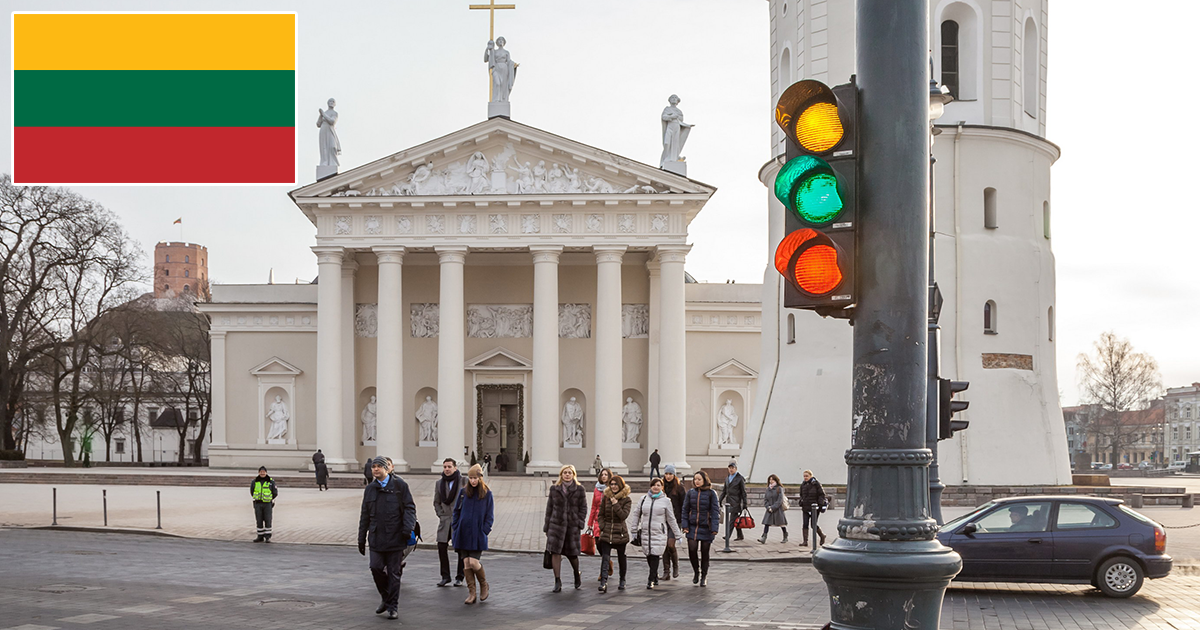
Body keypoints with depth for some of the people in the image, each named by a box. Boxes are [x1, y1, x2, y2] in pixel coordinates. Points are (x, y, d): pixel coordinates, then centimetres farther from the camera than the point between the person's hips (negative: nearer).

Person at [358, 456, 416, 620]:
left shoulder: (399, 485, 0)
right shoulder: (370, 489, 13)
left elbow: (409, 508, -1)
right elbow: (365, 515, 18)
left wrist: (408, 528, -15)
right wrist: (361, 539, 16)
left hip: (395, 537, -3)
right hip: (377, 537, 3)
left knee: (393, 572, 0)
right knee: (376, 567, -6)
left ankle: (392, 607, 8)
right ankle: (386, 598, 18)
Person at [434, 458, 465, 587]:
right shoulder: (439, 483, 10)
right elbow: (436, 502, 18)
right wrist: (441, 514, 5)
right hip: (445, 520, 3)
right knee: (442, 547, -4)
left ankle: (459, 577, 11)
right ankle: (445, 576, 6)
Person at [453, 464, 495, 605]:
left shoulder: (487, 494, 0)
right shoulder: (463, 493, 7)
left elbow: (489, 516, 2)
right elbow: (456, 511, 11)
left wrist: (484, 531, -7)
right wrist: (456, 529, 3)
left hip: (478, 535, -3)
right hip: (463, 534, 3)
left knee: (474, 563, -11)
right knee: (466, 564, 1)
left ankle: (484, 585, 15)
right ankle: (471, 593, 9)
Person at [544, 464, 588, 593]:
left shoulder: (579, 489, 2)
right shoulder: (554, 489, 5)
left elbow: (583, 507, 3)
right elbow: (549, 508, 9)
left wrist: (580, 522, -8)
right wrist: (547, 526, 7)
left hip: (572, 525, -1)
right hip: (556, 524, 1)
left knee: (572, 553, 7)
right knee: (555, 552, -8)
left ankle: (577, 576, 36)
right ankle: (558, 583, -5)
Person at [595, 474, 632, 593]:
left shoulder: (626, 500, -1)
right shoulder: (606, 498, 8)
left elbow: (624, 515, -13)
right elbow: (600, 515, 12)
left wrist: (615, 504, -15)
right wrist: (602, 527, 0)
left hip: (620, 533, -1)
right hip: (606, 533, 2)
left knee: (621, 557, 10)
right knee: (605, 557, -11)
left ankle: (622, 581, 26)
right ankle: (604, 582, -21)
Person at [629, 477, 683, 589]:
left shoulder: (665, 500, 4)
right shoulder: (644, 499, 9)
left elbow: (671, 519, 9)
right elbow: (636, 515, 15)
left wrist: (678, 535, 10)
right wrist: (633, 530, 10)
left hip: (659, 533, -3)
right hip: (645, 532, 3)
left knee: (655, 555, -11)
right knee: (649, 556, 5)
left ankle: (651, 580, -5)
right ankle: (655, 577, 23)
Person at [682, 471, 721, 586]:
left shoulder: (711, 494, -4)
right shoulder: (691, 493, 5)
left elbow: (715, 511, -4)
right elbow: (685, 510, 10)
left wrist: (714, 528, -11)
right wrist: (685, 526, 2)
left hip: (706, 528, -2)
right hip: (692, 527, 2)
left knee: (705, 553, 5)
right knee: (692, 550, -8)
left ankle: (704, 577, 20)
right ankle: (696, 572, 16)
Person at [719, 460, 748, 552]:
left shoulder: (740, 478, -5)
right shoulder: (727, 478, 15)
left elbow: (743, 492, -5)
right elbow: (724, 491, 21)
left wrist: (744, 504, -7)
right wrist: (720, 501, 15)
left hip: (736, 502, -7)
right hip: (728, 502, 7)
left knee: (732, 520, -11)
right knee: (735, 520, 12)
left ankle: (727, 537, -15)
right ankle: (740, 536, 21)